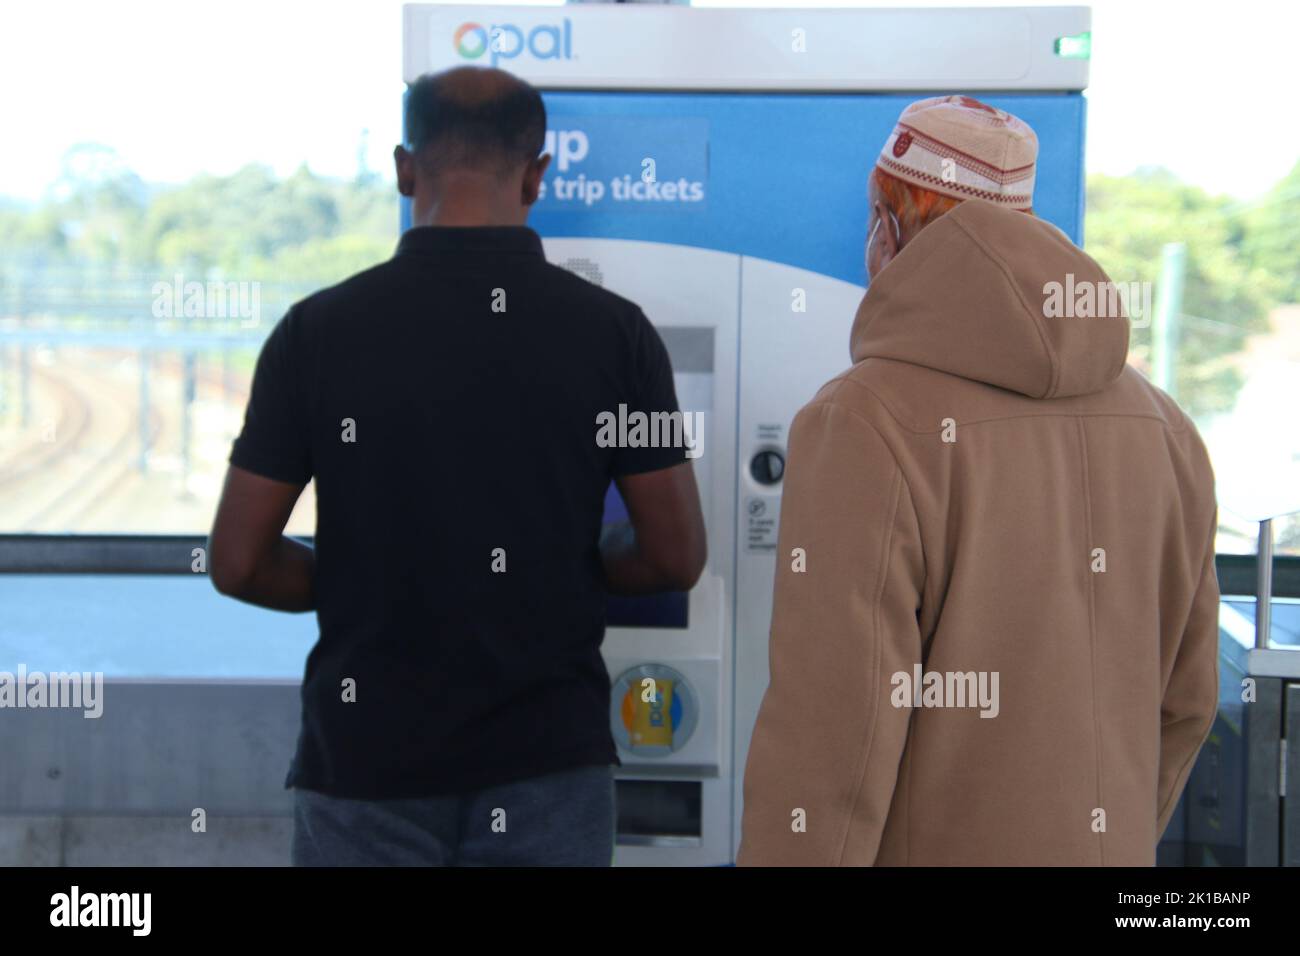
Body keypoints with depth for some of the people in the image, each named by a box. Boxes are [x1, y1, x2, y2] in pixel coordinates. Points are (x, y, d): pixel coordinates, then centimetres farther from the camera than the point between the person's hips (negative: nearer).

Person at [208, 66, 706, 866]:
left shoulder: (319, 330, -7)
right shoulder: (613, 330, -6)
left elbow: (238, 563, -4)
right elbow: (675, 558, -3)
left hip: (368, 759, 0)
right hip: (549, 760, 0)